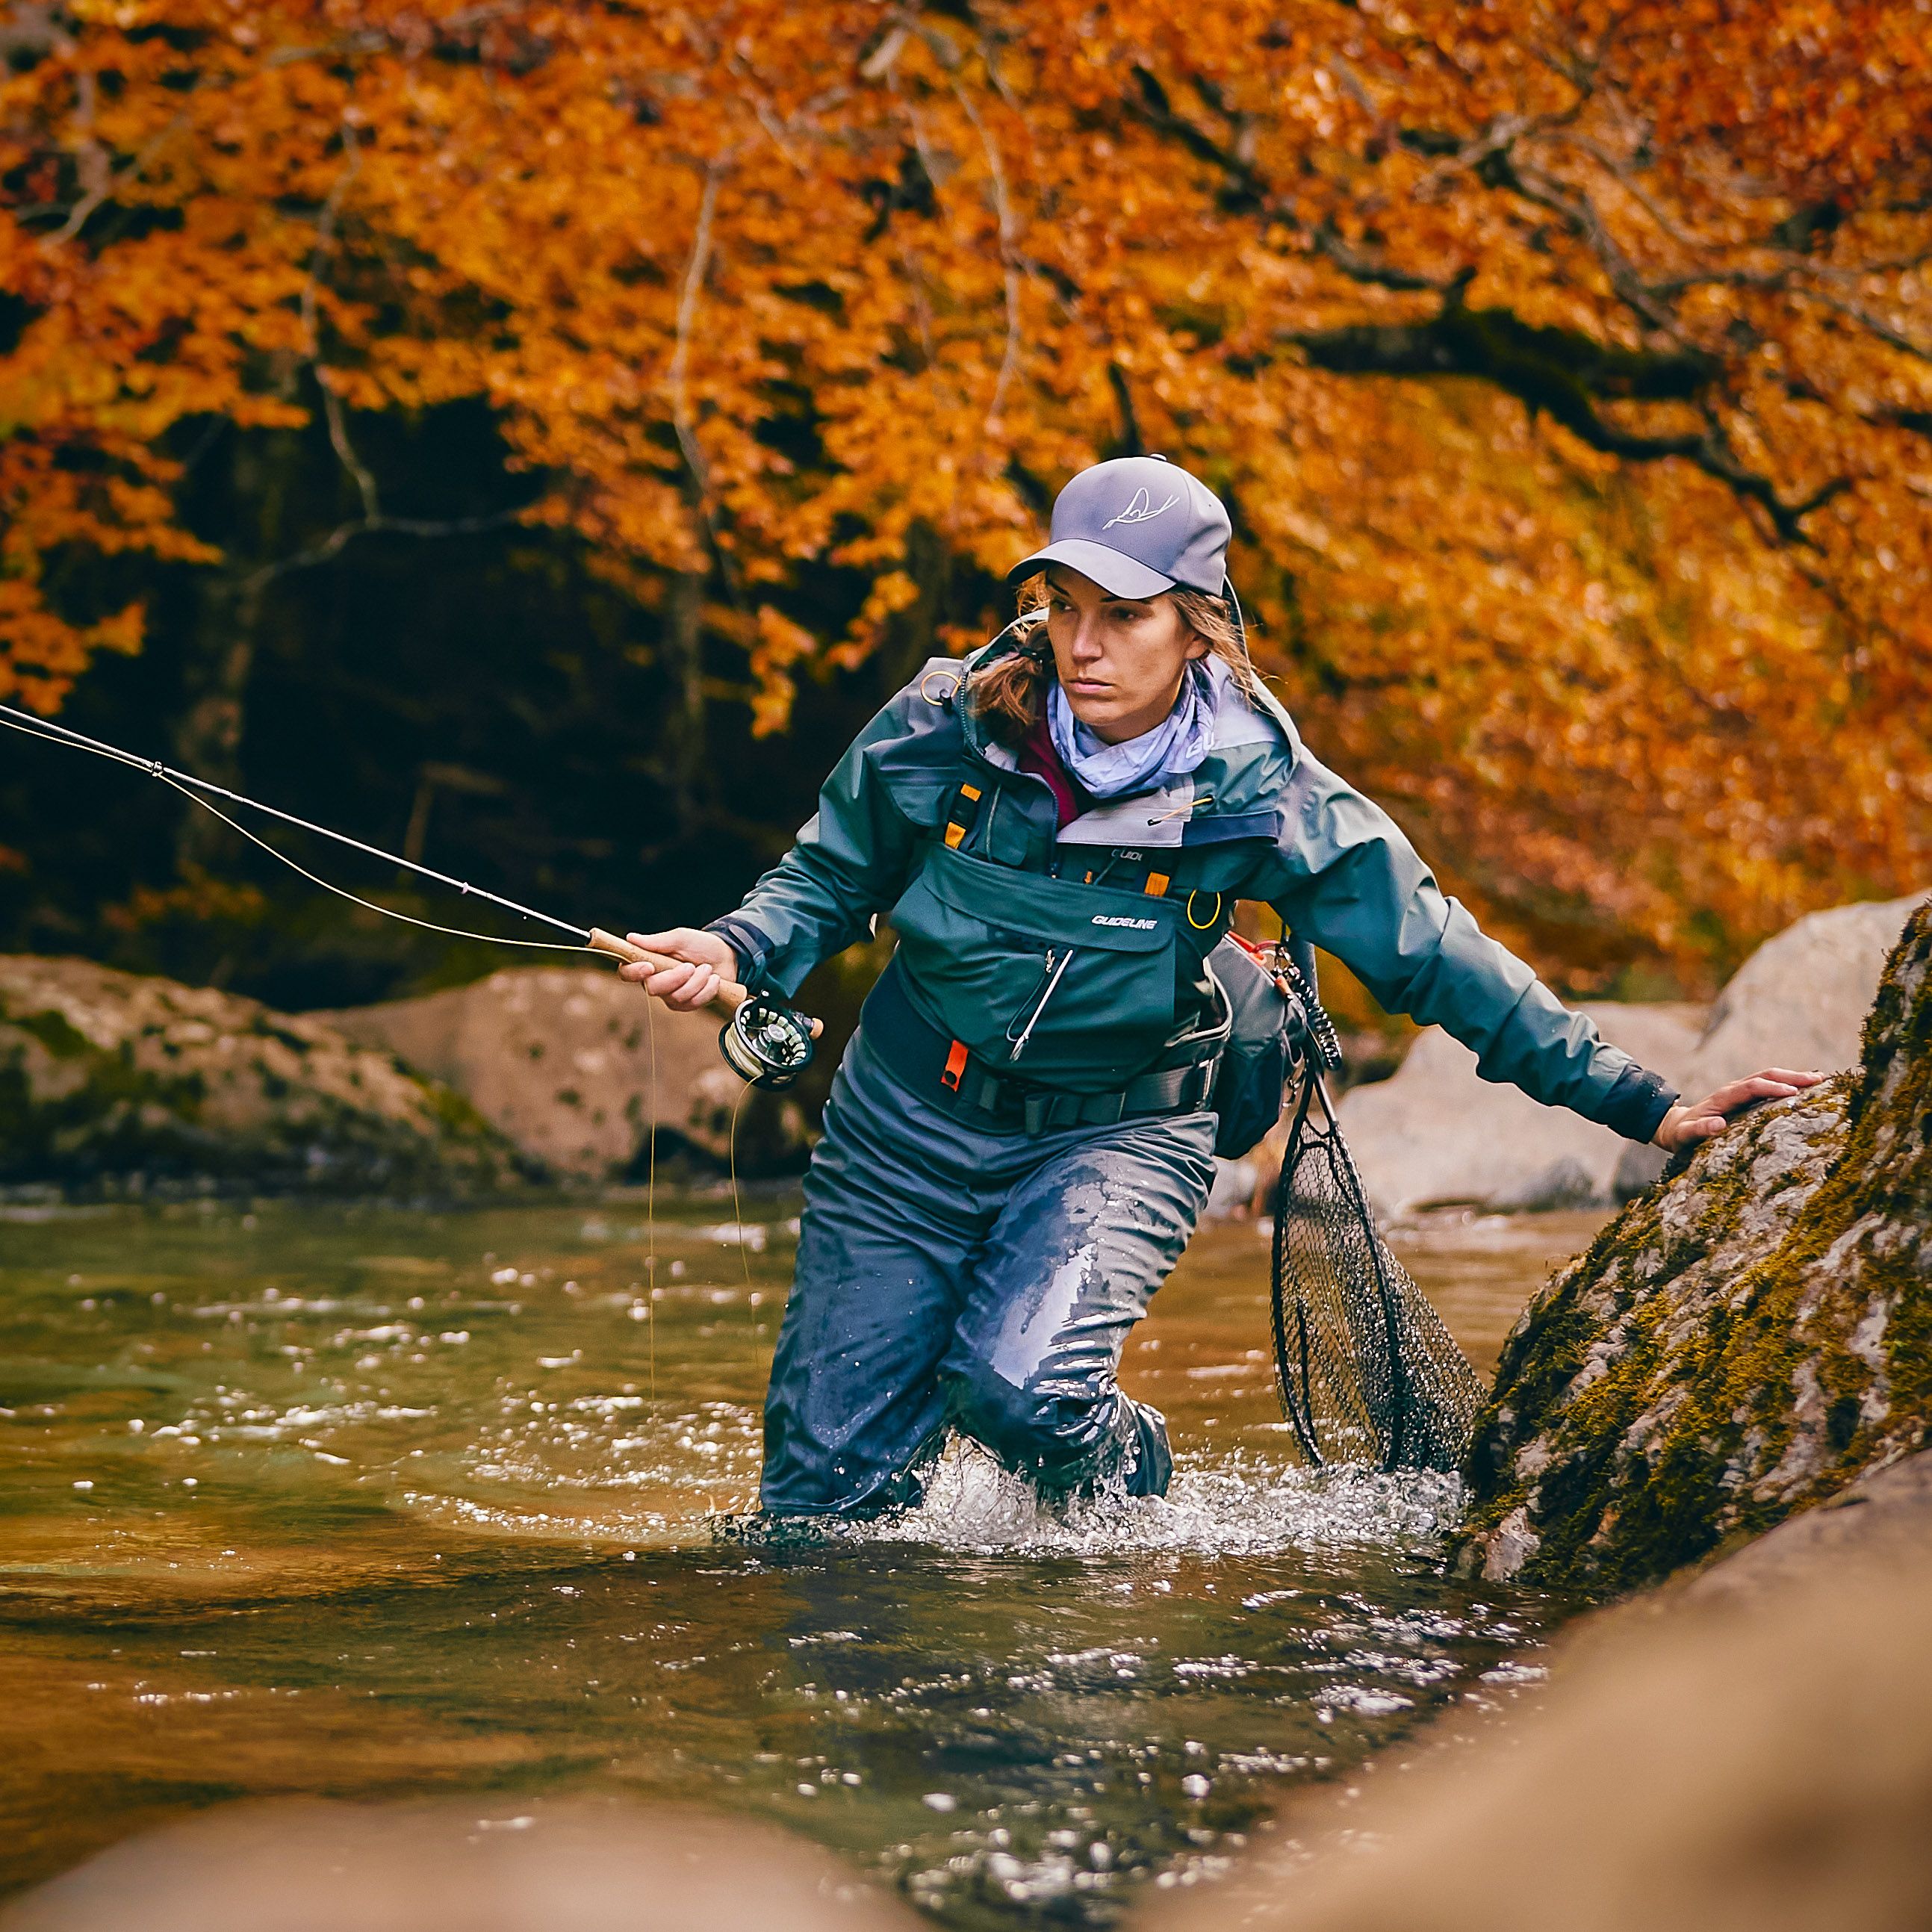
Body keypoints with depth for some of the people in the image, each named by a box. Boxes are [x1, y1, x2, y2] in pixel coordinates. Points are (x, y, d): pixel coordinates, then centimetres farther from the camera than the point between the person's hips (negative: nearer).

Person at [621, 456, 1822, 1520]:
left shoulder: (1256, 794, -14)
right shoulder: (945, 733, -11)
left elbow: (1435, 959, -8)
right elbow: (831, 879, 6)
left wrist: (1643, 1106, -9)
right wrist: (741, 950, -16)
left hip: (1115, 1137, -2)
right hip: (908, 1123, 2)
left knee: (1021, 1386, -29)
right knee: (824, 1492, -1)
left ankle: (1132, 1490, 6)